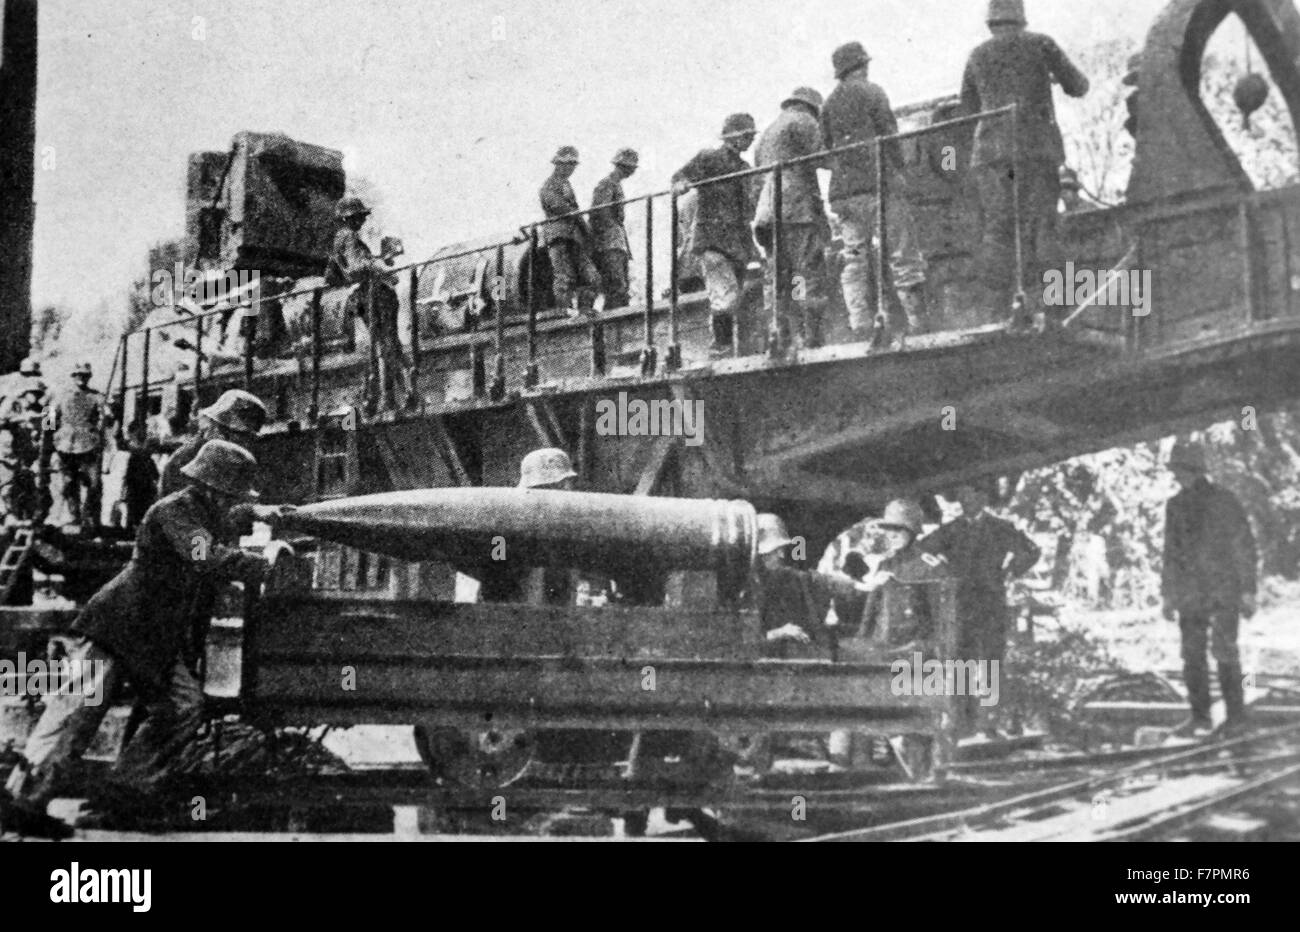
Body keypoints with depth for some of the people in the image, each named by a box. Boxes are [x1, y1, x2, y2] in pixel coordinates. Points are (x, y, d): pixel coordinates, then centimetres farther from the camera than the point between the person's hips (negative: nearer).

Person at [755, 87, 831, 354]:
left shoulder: (766, 134, 29)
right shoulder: (802, 122, 4)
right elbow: (820, 159, -6)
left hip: (768, 213, 8)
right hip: (799, 211, -8)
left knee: (779, 282, 3)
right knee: (809, 278, -13)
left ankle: (783, 342, -3)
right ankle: (810, 342, -21)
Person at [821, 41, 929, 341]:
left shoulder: (828, 104, 17)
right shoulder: (870, 92, 0)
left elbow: (826, 146, 16)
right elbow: (888, 134, -5)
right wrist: (898, 170, -1)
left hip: (842, 191, 6)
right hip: (877, 184, -6)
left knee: (854, 260, 5)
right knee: (902, 257, -5)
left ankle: (859, 325, -4)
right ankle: (919, 323, -8)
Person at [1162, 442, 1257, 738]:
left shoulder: (1224, 500, -4)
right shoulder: (1175, 506, 9)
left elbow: (1245, 546, -3)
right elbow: (1171, 552, 16)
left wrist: (1248, 590, -8)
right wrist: (1168, 595, 12)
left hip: (1224, 589, -4)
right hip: (1190, 593, 5)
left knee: (1224, 652, -8)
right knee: (1192, 655, 2)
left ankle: (1236, 713, 6)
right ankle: (1200, 718, 9)